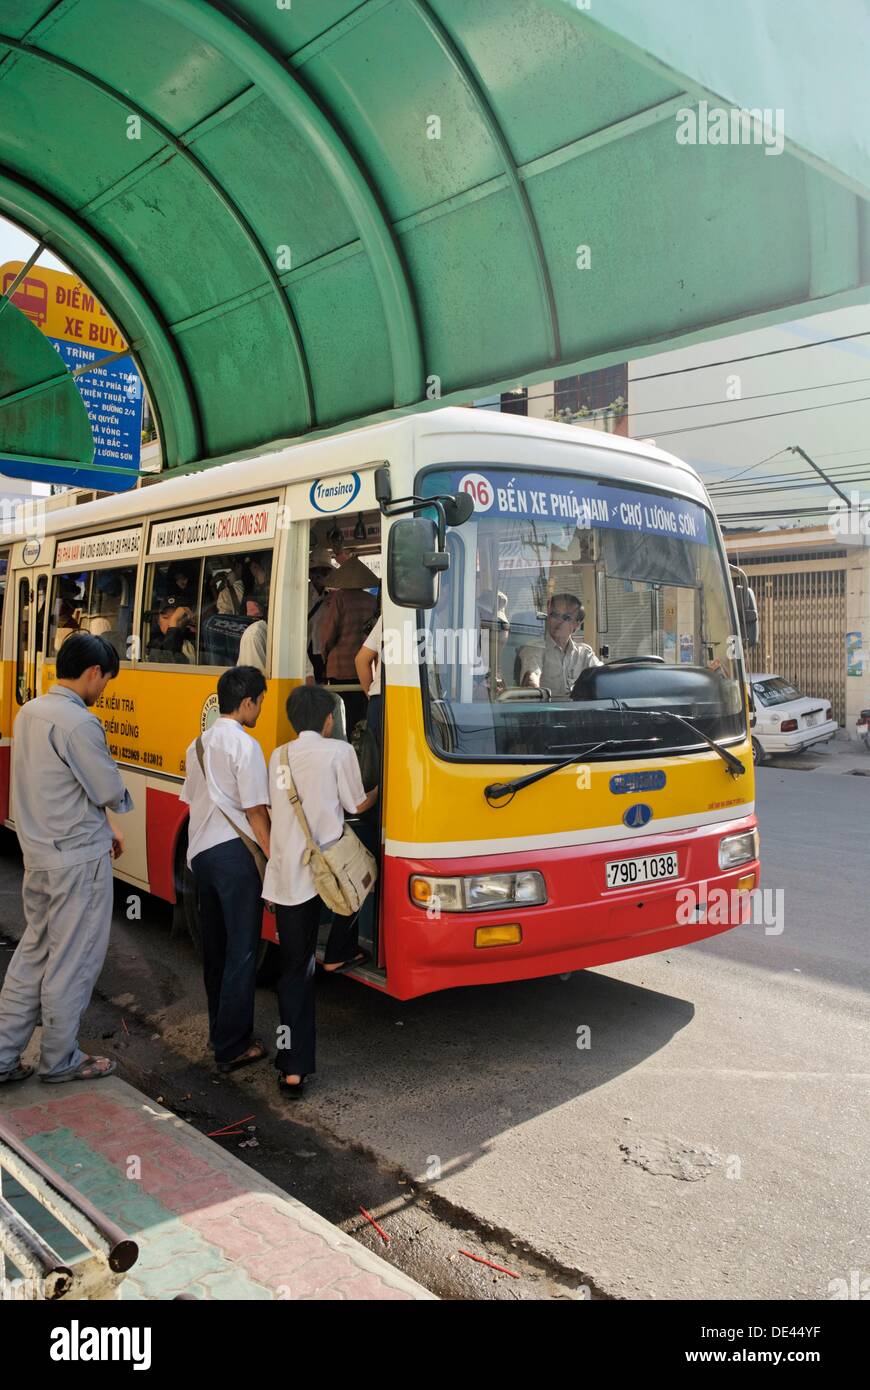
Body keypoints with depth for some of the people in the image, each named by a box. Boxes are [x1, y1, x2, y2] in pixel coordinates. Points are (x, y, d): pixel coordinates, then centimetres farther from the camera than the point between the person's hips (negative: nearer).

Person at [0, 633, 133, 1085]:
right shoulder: (78, 723, -22)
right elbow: (110, 792, -16)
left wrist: (102, 827, 15)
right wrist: (122, 798, 8)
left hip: (37, 856, 9)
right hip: (78, 861, -9)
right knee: (72, 963, 7)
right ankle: (60, 1060, 21)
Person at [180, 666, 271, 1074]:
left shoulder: (198, 745, 12)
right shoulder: (245, 746, -13)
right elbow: (255, 812, -14)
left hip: (200, 853, 8)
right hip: (235, 854, -8)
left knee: (214, 946, 17)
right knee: (242, 950, 0)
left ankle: (219, 1031, 28)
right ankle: (232, 1047, 5)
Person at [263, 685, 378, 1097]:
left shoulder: (278, 756, 12)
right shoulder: (339, 751, -2)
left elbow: (276, 807, 17)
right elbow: (357, 805, 5)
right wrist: (382, 788, 24)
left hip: (284, 877, 4)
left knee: (294, 971, 10)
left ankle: (292, 1068, 8)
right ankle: (339, 955, 35)